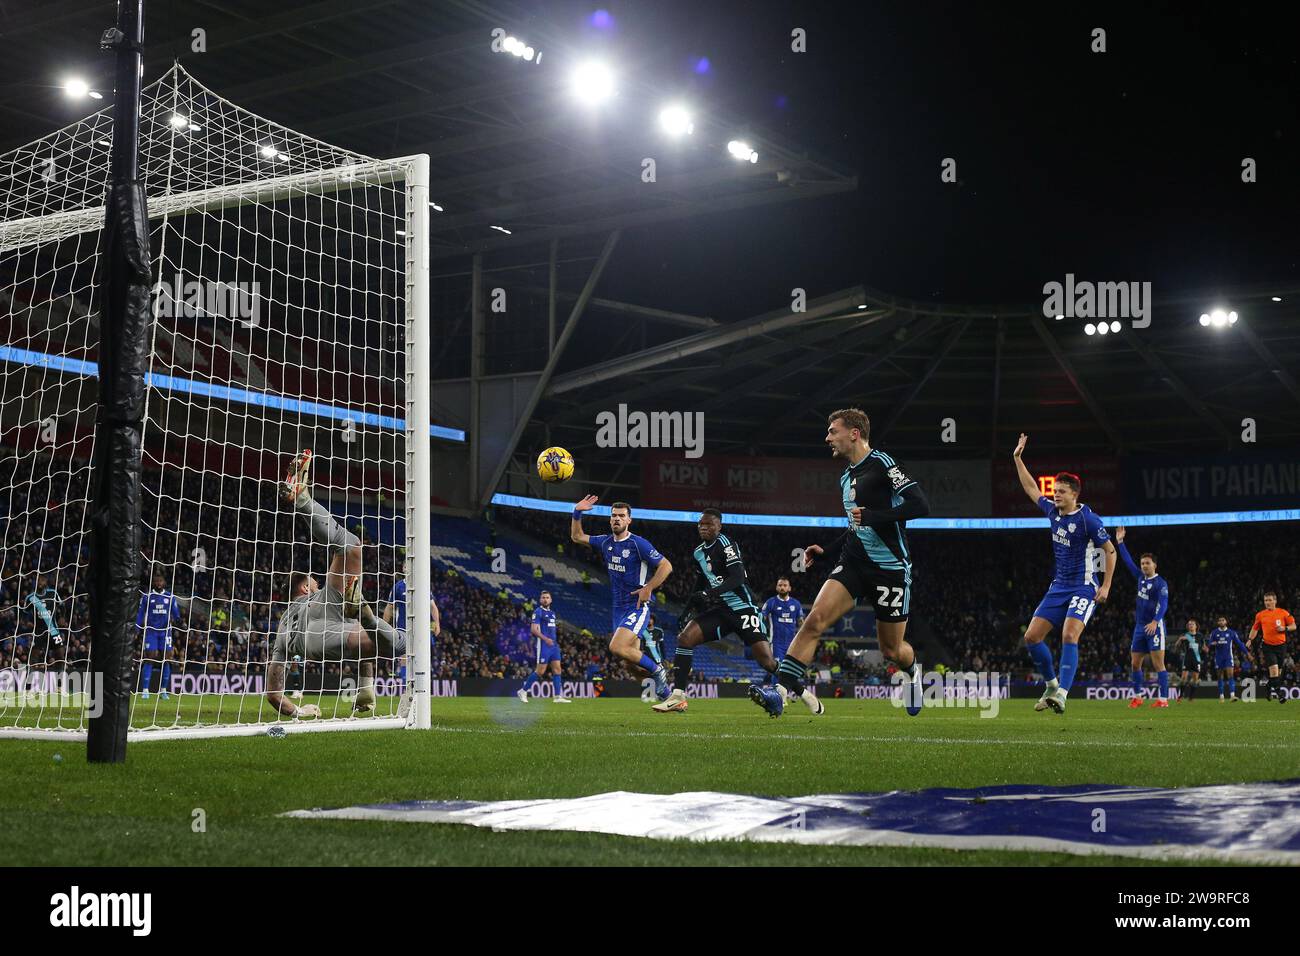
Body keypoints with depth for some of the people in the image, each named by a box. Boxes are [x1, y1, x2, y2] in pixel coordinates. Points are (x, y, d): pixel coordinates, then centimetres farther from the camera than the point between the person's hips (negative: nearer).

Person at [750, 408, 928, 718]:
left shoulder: (882, 464, -11)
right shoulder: (846, 477, 15)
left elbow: (920, 505, -20)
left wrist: (872, 516, -23)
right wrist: (825, 549, 17)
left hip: (890, 567, -6)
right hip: (854, 562, 6)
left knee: (892, 650, 7)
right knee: (814, 619, -17)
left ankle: (911, 669, 43)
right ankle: (782, 690, -22)